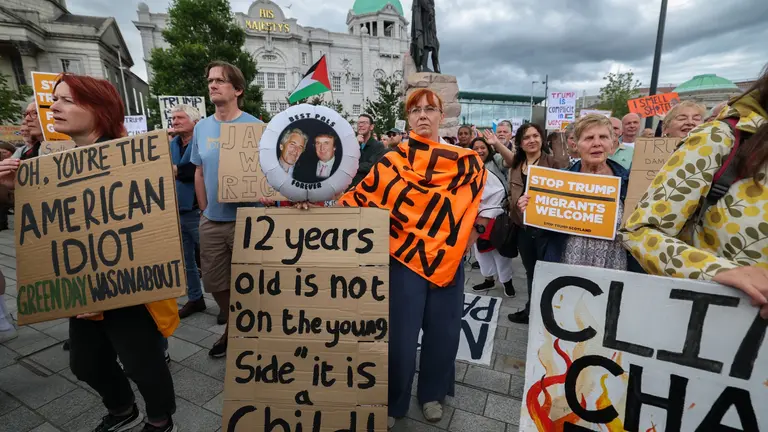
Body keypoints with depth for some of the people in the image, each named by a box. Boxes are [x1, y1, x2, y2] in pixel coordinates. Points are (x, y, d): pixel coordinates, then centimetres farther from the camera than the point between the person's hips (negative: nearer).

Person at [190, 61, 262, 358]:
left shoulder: (254, 127, -8)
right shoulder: (201, 128, 6)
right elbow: (199, 173, 13)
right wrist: (205, 211, 10)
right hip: (211, 221, 5)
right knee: (214, 282, 16)